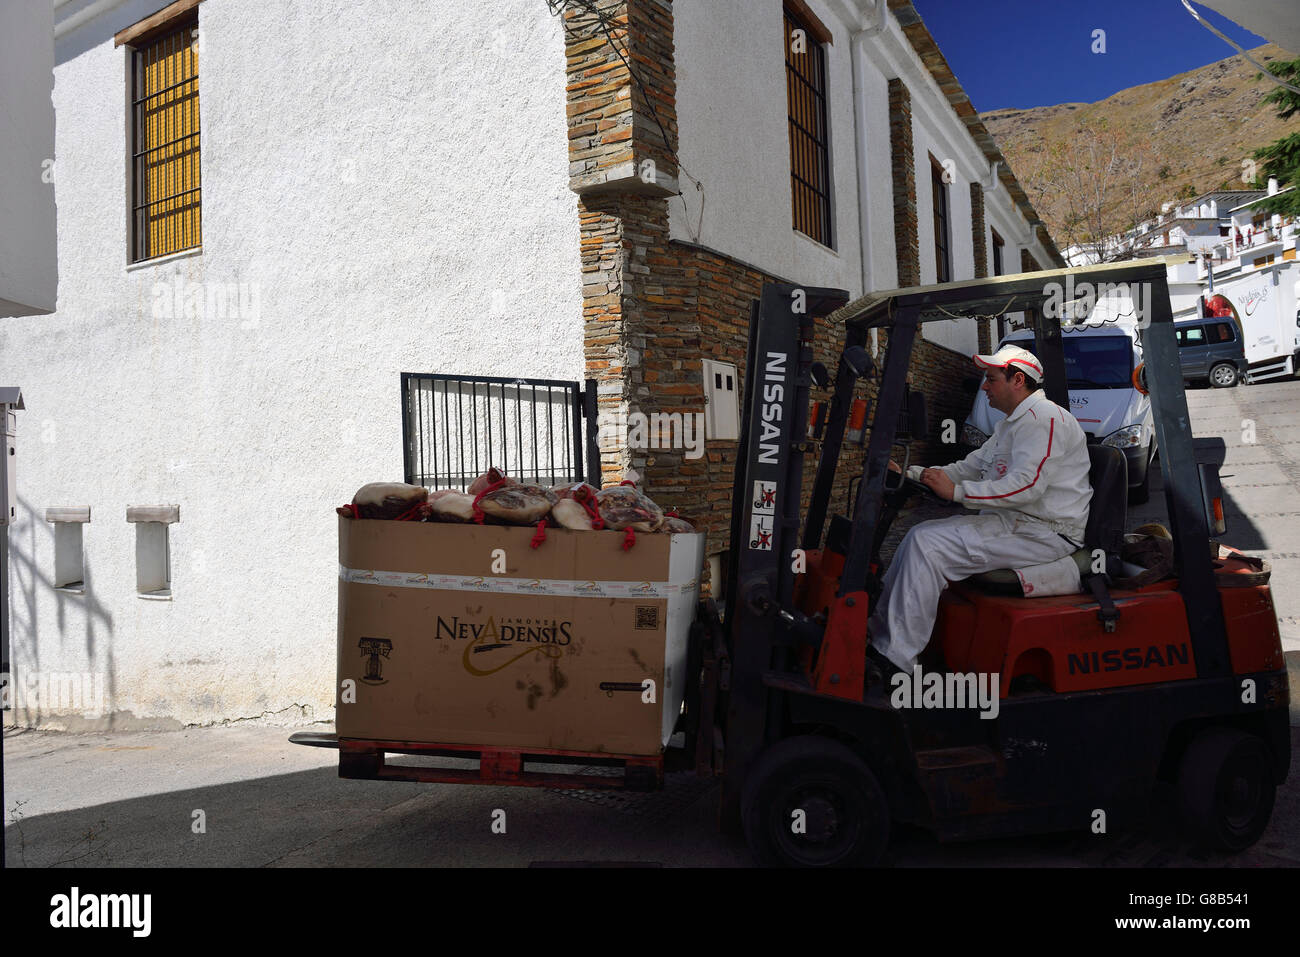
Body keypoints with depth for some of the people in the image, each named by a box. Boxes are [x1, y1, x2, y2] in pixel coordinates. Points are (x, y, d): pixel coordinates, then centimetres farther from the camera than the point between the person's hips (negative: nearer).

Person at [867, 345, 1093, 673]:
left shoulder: (1043, 418, -13)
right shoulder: (1011, 424, 22)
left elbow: (1026, 485, -25)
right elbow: (968, 468, 23)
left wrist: (957, 492, -24)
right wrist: (908, 474, 13)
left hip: (1043, 534, -10)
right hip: (1010, 522, 10)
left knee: (928, 545, -22)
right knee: (918, 537, 1)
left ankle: (895, 658, -19)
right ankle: (878, 631, 1)